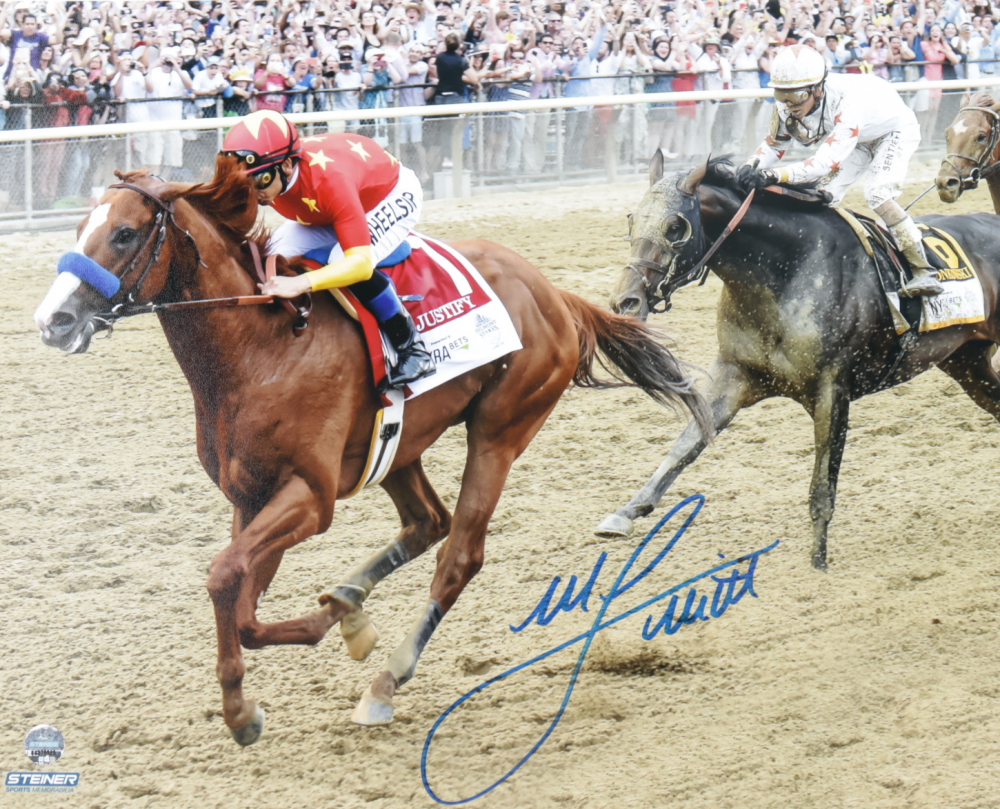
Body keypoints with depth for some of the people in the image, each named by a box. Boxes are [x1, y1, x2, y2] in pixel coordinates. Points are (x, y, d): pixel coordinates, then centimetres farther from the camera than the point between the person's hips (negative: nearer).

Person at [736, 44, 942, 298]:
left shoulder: (846, 103, -44)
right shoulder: (787, 107, -23)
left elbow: (827, 162, -51)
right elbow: (773, 145, -8)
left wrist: (774, 176, -62)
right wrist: (751, 168, -31)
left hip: (896, 131, -7)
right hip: (858, 139, 7)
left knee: (878, 193, -25)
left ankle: (923, 271, -20)